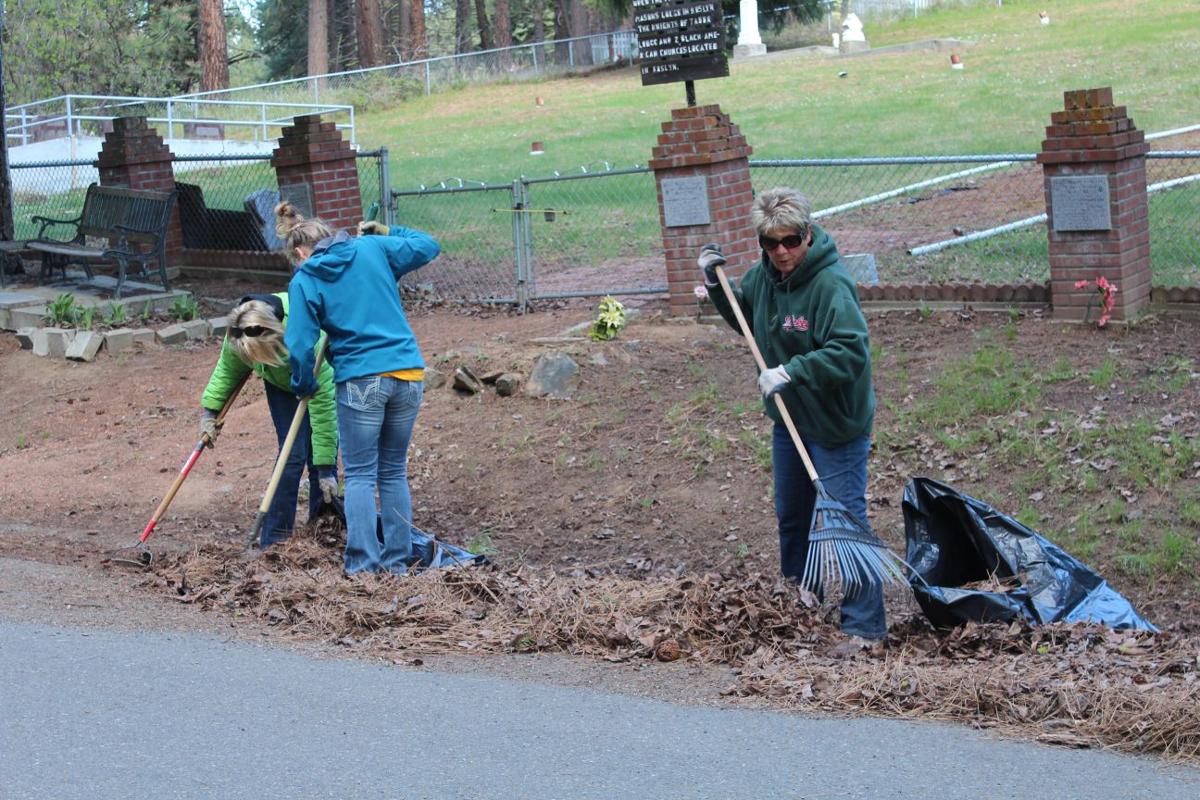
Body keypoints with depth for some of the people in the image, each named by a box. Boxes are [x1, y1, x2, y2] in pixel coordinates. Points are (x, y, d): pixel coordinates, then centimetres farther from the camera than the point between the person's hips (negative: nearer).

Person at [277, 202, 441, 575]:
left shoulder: (304, 282, -1)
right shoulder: (372, 248, 7)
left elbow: (300, 345, -5)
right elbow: (428, 246, 17)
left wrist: (304, 386, 12)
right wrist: (385, 232, 29)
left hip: (360, 380, -4)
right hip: (409, 373, 4)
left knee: (360, 475, 5)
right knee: (394, 472, 13)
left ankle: (363, 564, -4)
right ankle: (398, 561, 14)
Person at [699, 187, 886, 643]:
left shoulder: (830, 284, -25)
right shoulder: (763, 275, 0)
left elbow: (851, 351, -33)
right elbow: (745, 319, 20)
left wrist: (790, 373, -34)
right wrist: (716, 285, 4)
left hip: (837, 425, -8)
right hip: (789, 419, 9)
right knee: (791, 516, 23)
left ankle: (865, 627, 1)